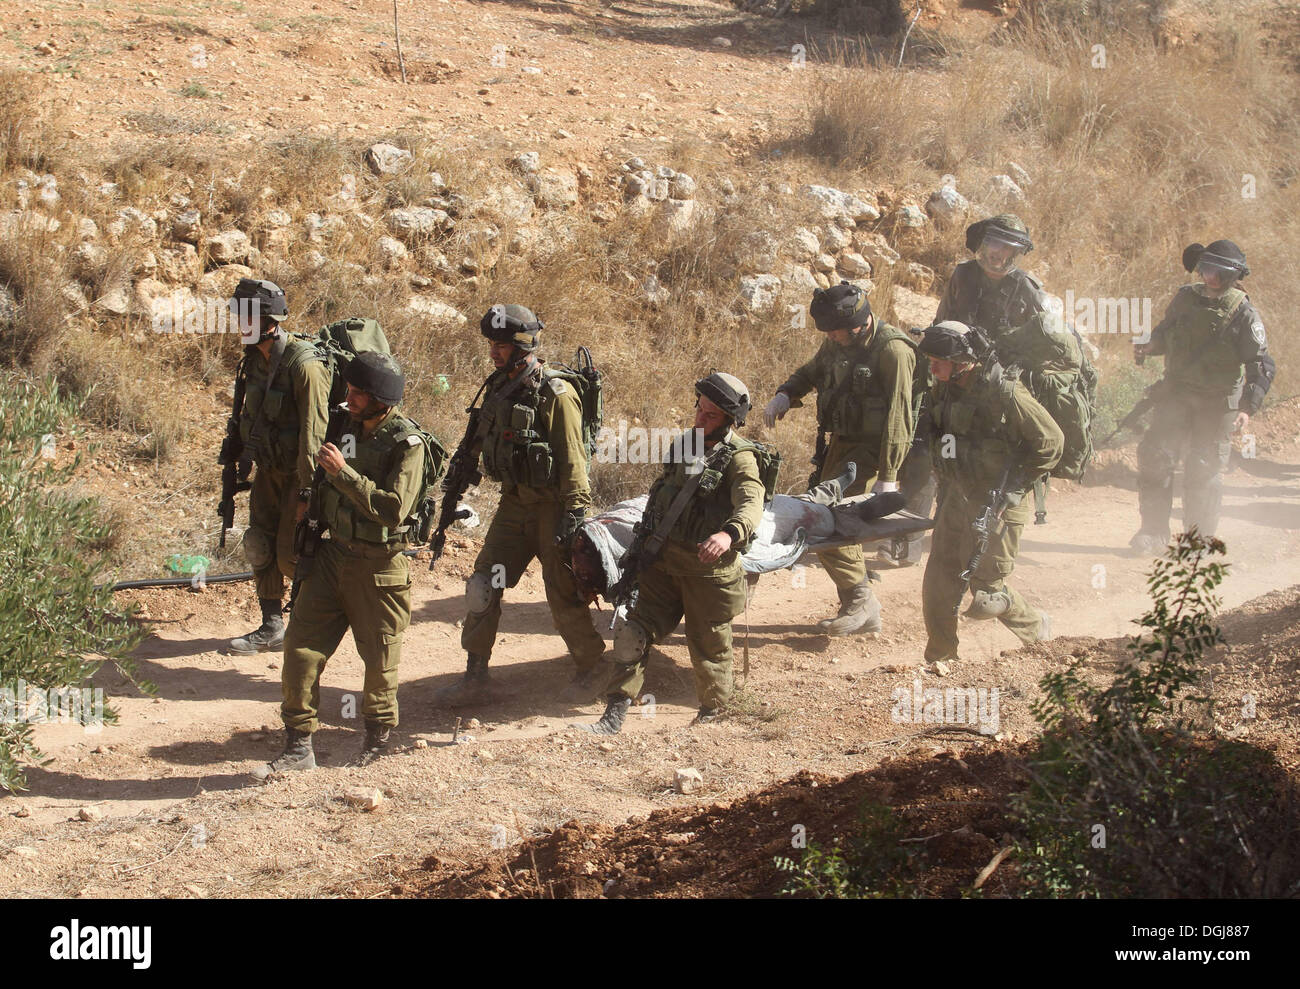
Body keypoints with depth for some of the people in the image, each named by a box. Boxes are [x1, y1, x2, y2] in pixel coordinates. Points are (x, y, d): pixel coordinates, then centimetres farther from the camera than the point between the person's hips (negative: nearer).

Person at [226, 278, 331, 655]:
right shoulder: (255, 359, 2)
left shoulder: (304, 365, -24)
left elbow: (314, 430, -24)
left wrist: (307, 490, -24)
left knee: (290, 554, -5)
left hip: (298, 472, -8)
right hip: (268, 469, 8)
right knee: (260, 546, 8)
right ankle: (271, 628, 18)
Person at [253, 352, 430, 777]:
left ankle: (379, 733, 31)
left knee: (379, 657, 8)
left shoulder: (407, 444, -15)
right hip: (333, 554, 6)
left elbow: (393, 509, -26)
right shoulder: (349, 428, 6)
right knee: (302, 646, 0)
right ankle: (298, 745, 6)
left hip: (377, 565, -6)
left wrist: (343, 473, -27)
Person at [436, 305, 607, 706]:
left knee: (562, 594, 0)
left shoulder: (554, 394, -15)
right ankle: (476, 677, 8)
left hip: (550, 505, -7)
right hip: (514, 503, 7)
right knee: (482, 587, 2)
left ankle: (593, 667, 20)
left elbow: (572, 459, -17)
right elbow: (485, 443, 19)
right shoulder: (500, 387, 8)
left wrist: (574, 511, -21)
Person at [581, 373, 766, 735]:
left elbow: (751, 505, -30)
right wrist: (646, 540, 23)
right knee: (632, 635, -1)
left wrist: (728, 534, -50)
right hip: (665, 562, 6)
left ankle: (710, 716, 26)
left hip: (710, 569, -6)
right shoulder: (683, 445, 11)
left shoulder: (739, 458, -13)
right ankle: (614, 716, 1)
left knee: (708, 648, 6)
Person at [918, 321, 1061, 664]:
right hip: (957, 501, 7)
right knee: (938, 585, 5)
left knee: (985, 594, -3)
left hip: (995, 507, -7)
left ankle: (1036, 629, 23)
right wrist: (945, 487, 11)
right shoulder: (944, 391, 3)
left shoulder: (1004, 394, -19)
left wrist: (1014, 484, -12)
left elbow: (1051, 442, -13)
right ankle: (939, 660, 18)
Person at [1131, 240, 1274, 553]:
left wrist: (1248, 408, -23)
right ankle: (1153, 531, 3)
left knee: (1204, 470, -1)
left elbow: (1262, 366, -12)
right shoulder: (1186, 298, 2)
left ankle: (1201, 539, 14)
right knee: (1154, 456, -6)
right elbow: (1165, 333, 20)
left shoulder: (1242, 314, -11)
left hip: (1217, 403, -4)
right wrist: (1148, 347, -3)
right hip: (1176, 393, 4)